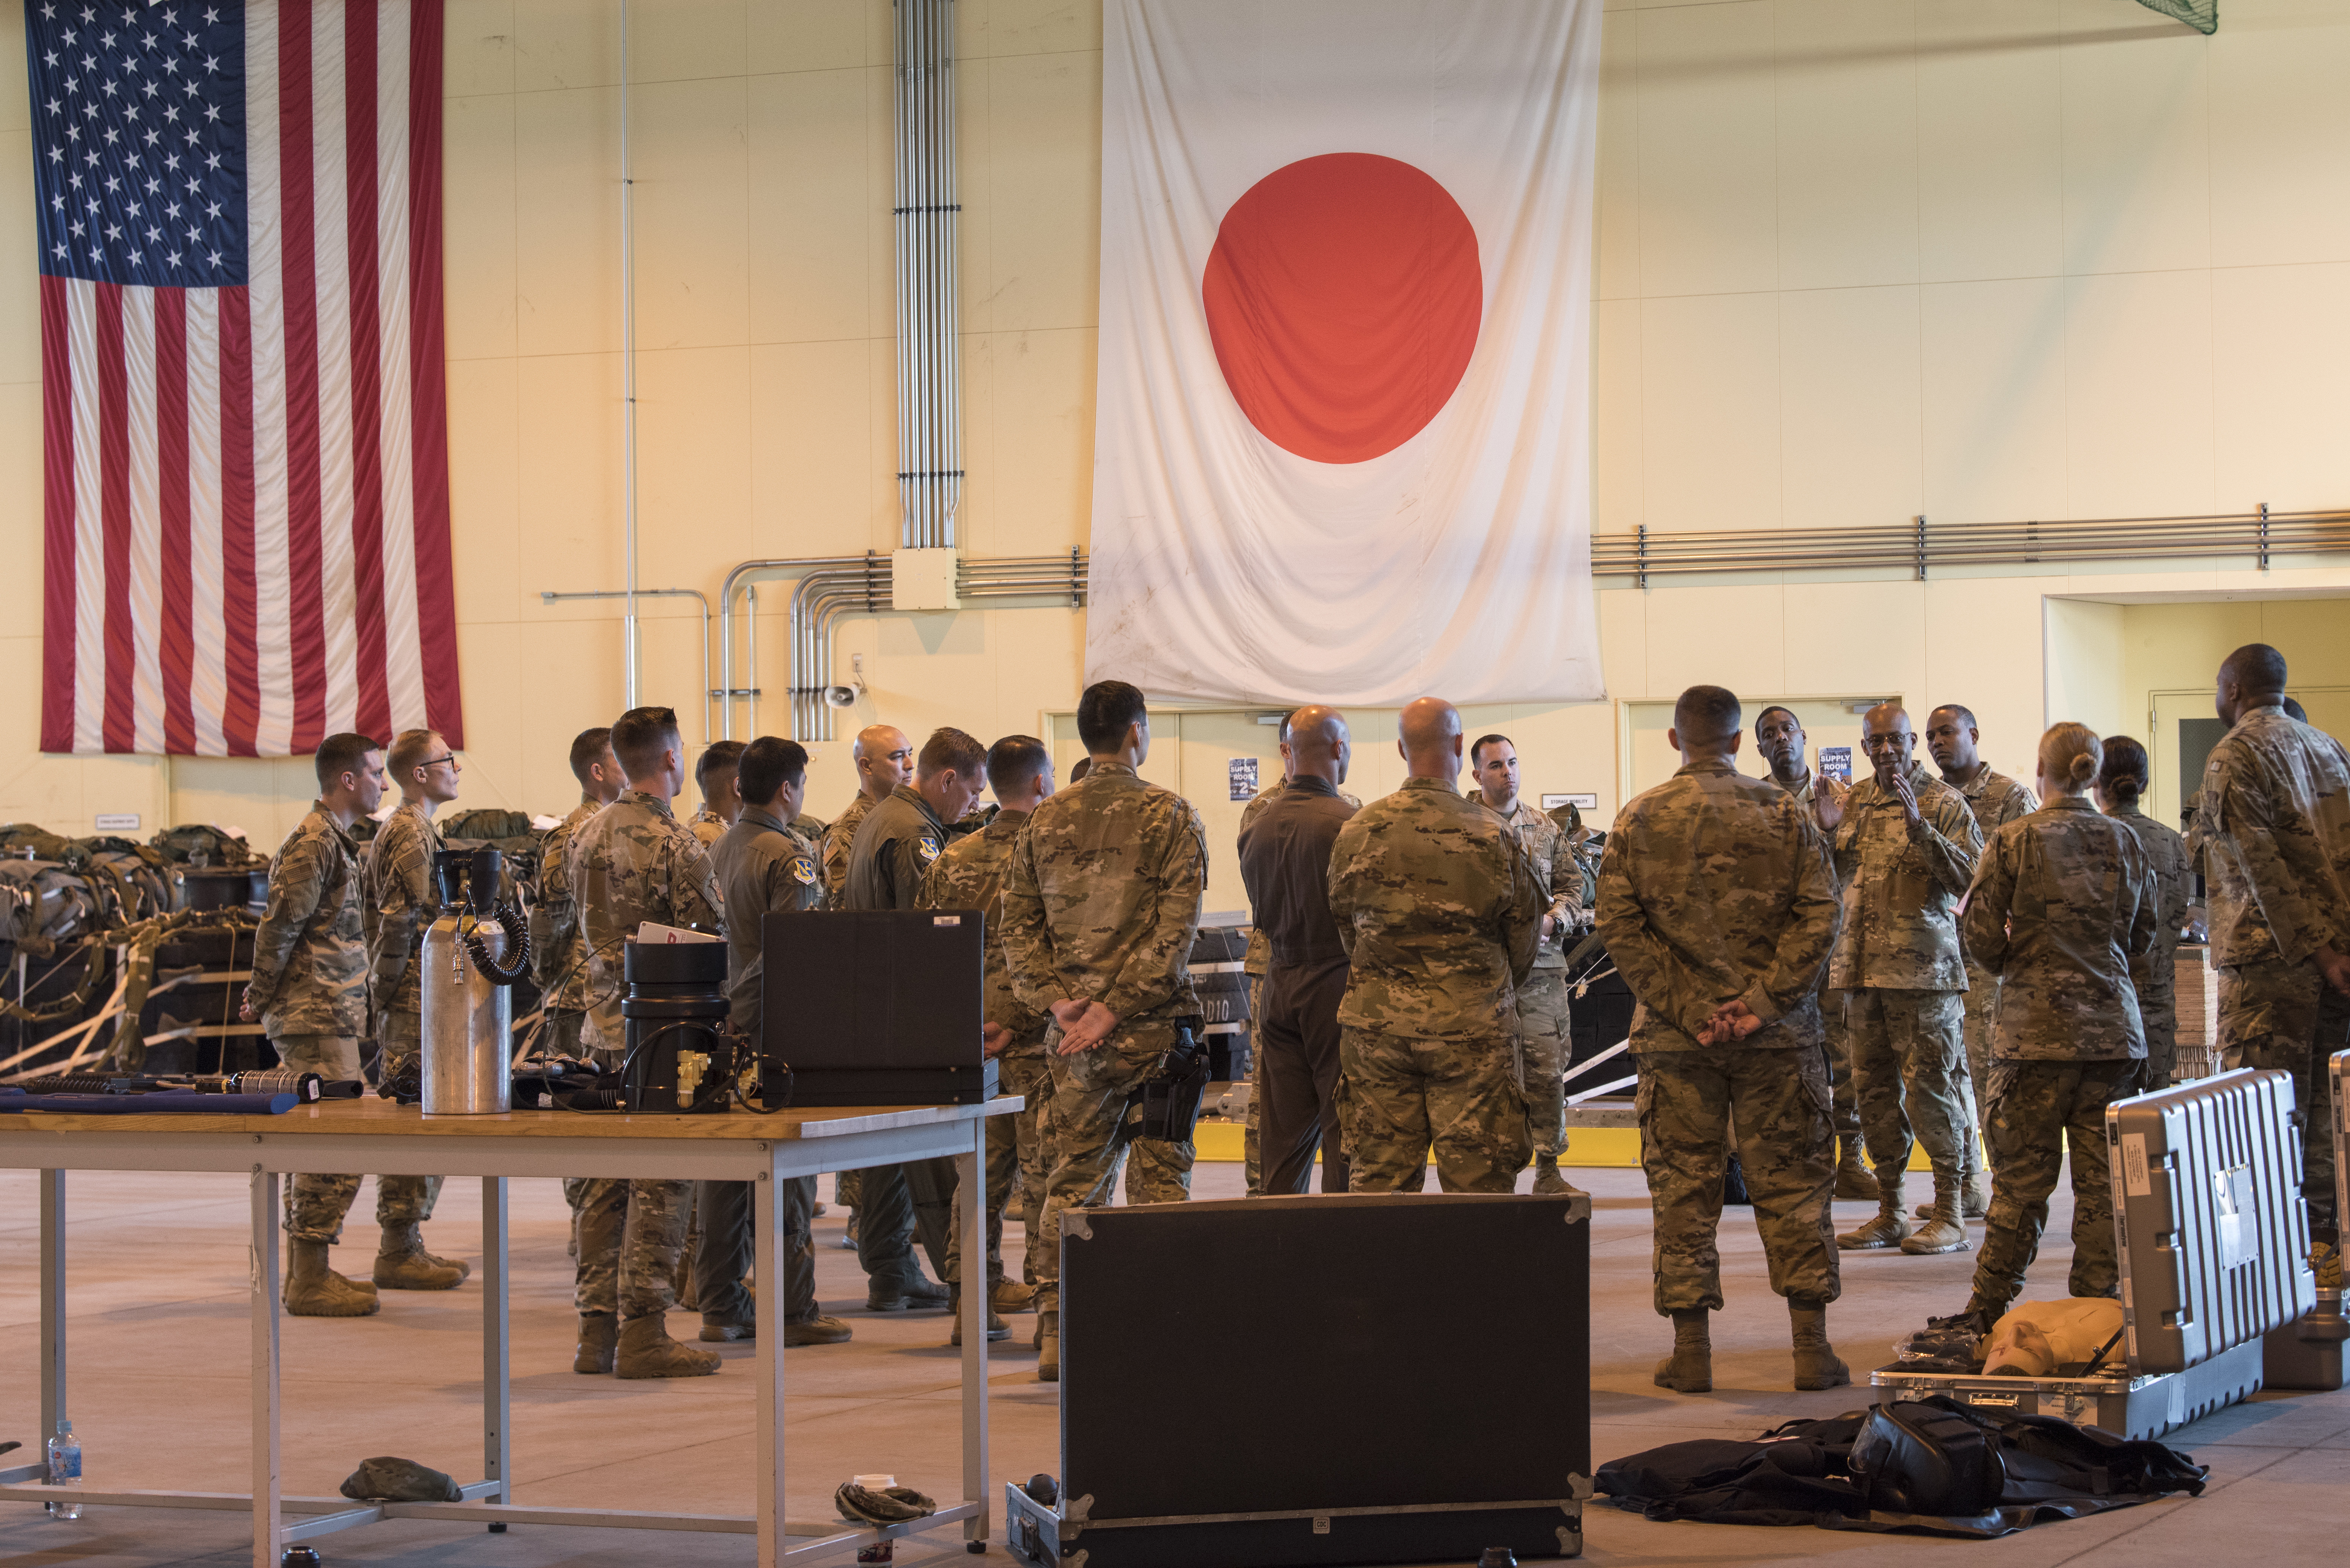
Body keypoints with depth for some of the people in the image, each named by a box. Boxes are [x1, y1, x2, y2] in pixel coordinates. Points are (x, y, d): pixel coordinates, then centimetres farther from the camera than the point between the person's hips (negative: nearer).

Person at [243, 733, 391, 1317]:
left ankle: (307, 1271, 18)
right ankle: (310, 1283, -8)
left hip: (327, 1016, 10)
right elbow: (278, 928, -18)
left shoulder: (333, 840, 17)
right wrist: (260, 1003, -9)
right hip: (320, 1019, -10)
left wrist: (266, 1003, 19)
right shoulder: (315, 843, -15)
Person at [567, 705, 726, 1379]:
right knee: (659, 1181, -4)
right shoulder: (675, 843, -14)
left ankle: (597, 1331, 13)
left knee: (602, 1181, 10)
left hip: (604, 1024, 7)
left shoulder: (587, 836, 9)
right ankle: (643, 1332, -4)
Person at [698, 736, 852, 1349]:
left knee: (721, 1170, 9)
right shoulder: (789, 856, -13)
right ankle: (790, 1312, 1)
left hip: (720, 1027, 7)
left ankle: (721, 1306, 13)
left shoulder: (716, 849, 10)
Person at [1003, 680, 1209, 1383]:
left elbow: (1017, 927, 5)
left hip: (1071, 1030, 4)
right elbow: (1176, 928, -14)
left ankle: (1056, 1332, 10)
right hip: (1152, 1028, -4)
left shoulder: (1043, 821, 8)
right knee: (1160, 1179, 3)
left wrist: (1058, 1002, -2)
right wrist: (1116, 1008, -14)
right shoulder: (1170, 815, -5)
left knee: (1074, 1178, 11)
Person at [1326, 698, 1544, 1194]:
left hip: (1377, 1026, 3)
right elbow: (1524, 936, 3)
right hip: (1471, 1032, -3)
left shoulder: (1358, 832, -1)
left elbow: (1345, 932, 8)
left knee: (1381, 1178, 8)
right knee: (1478, 1184, 1)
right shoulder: (1492, 835, -7)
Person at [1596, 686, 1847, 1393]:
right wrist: (1764, 999, -9)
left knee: (1683, 1189, 6)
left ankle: (1691, 1349, 7)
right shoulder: (1782, 813, 1)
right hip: (1776, 1038, 0)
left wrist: (1686, 1009, -7)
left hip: (1676, 1037, 0)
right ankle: (1812, 1347, 6)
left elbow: (1620, 925, -6)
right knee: (1791, 1183, 6)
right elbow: (1820, 914, -7)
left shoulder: (1640, 819, 1)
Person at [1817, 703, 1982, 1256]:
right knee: (1874, 1088, 8)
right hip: (1862, 966, 6)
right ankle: (1890, 1214, 16)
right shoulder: (1853, 800, 15)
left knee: (1929, 1085, -7)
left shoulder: (1943, 803, -3)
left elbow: (1970, 876, -14)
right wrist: (1826, 830, 0)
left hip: (1922, 967, -6)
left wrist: (1919, 825, -22)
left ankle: (1949, 1216, -2)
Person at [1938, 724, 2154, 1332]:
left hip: (2037, 1025, -3)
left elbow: (1982, 937, -7)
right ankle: (2098, 1305, 6)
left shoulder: (2014, 841, -6)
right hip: (2114, 1025, 3)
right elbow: (2142, 939, 13)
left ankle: (1990, 1307, 7)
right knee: (2102, 1174, 5)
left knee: (2023, 1174, 2)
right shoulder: (2125, 842, 5)